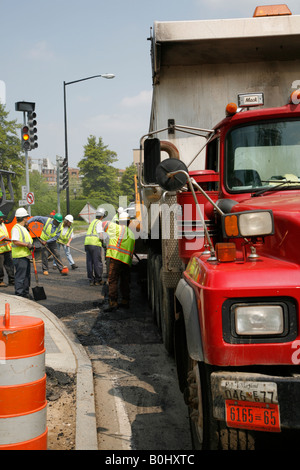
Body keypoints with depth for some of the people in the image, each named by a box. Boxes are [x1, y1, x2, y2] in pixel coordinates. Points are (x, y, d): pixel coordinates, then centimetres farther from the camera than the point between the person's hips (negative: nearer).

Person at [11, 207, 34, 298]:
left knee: (27, 275, 16)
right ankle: (19, 293, -2)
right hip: (19, 256, -10)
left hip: (26, 256, 10)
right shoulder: (16, 228, -14)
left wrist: (31, 244, 10)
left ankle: (25, 292, 24)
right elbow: (15, 241, -24)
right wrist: (27, 245, -21)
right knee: (20, 276, -7)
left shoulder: (23, 228, 18)